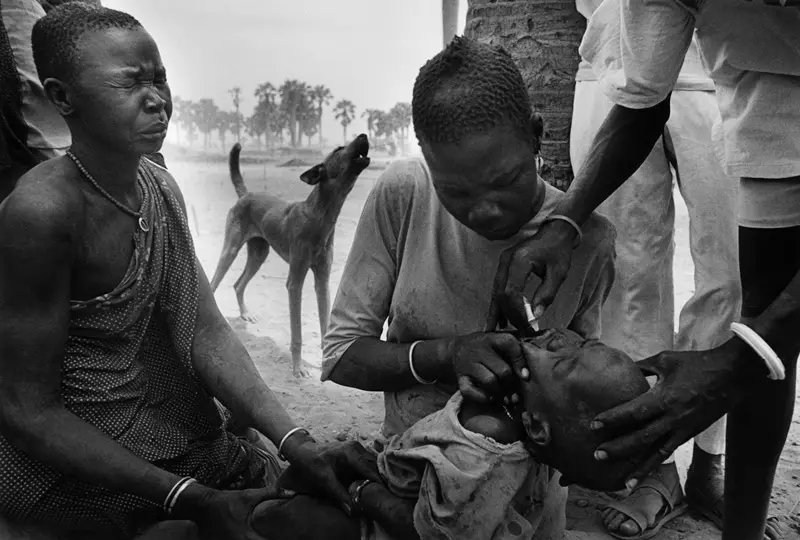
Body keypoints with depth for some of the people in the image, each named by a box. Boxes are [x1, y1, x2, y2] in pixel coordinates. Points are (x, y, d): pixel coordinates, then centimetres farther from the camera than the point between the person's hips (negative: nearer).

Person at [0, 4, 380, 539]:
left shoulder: (161, 187, -1)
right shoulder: (45, 209, -25)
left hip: (176, 432, 7)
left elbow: (205, 330, -6)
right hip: (72, 466, -6)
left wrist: (298, 444, -16)